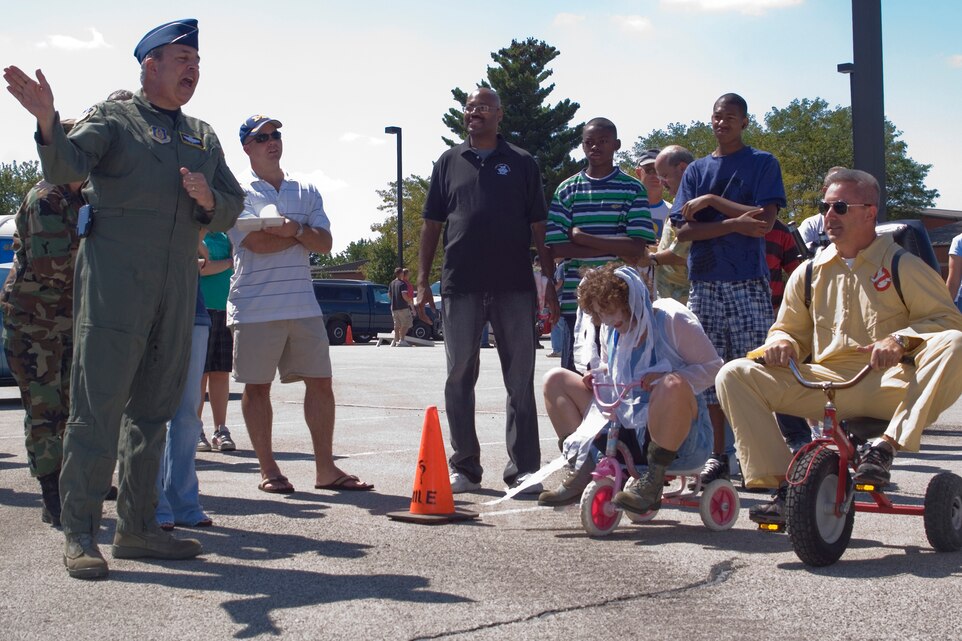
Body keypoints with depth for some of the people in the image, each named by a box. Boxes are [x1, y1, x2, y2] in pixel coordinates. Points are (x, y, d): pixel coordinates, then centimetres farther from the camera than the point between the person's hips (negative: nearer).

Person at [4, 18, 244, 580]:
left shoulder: (203, 137, 20)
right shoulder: (113, 118, 3)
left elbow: (232, 210, 19)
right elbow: (67, 167, -13)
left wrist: (208, 198, -4)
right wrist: (48, 122, -34)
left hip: (178, 288, 6)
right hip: (115, 277, -6)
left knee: (154, 408, 8)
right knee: (99, 405, -9)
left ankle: (138, 527, 15)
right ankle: (80, 534, -5)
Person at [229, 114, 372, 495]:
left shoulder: (306, 192, 16)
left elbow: (324, 243, 4)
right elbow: (257, 242, -14)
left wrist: (293, 228, -13)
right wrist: (303, 233, -3)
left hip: (303, 303, 4)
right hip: (255, 306, -4)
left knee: (320, 381, 1)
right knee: (257, 386, 0)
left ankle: (326, 468, 6)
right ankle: (268, 470, 9)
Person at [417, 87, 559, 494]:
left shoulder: (521, 163, 9)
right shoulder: (449, 163, 13)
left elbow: (538, 227, 7)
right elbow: (432, 224, 13)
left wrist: (549, 282, 1)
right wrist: (422, 279, 5)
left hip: (515, 287, -1)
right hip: (460, 287, 1)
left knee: (520, 380, 2)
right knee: (459, 378, 4)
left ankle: (523, 469, 7)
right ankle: (464, 467, 13)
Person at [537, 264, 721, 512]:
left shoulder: (672, 319, -10)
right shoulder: (610, 331, 8)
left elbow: (713, 366, -10)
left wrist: (666, 379, -25)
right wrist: (599, 376, 1)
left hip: (676, 428, -6)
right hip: (625, 422, 7)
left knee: (674, 385, -41)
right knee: (555, 380, 2)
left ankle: (653, 480, -29)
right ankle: (581, 471, -9)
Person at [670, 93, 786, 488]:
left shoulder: (763, 164, 6)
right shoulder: (697, 170, 16)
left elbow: (764, 222, -8)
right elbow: (683, 230, 3)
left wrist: (713, 201, -9)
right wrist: (733, 223, -10)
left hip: (749, 282, -3)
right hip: (704, 283, 4)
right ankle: (717, 455, 10)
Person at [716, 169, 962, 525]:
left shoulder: (902, 265, 5)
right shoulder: (809, 272, 16)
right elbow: (791, 331, 23)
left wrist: (901, 339, -19)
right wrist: (781, 343, -2)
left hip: (891, 386, -3)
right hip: (824, 382, 4)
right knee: (734, 375, -14)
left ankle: (886, 445, -30)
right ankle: (783, 485, -20)